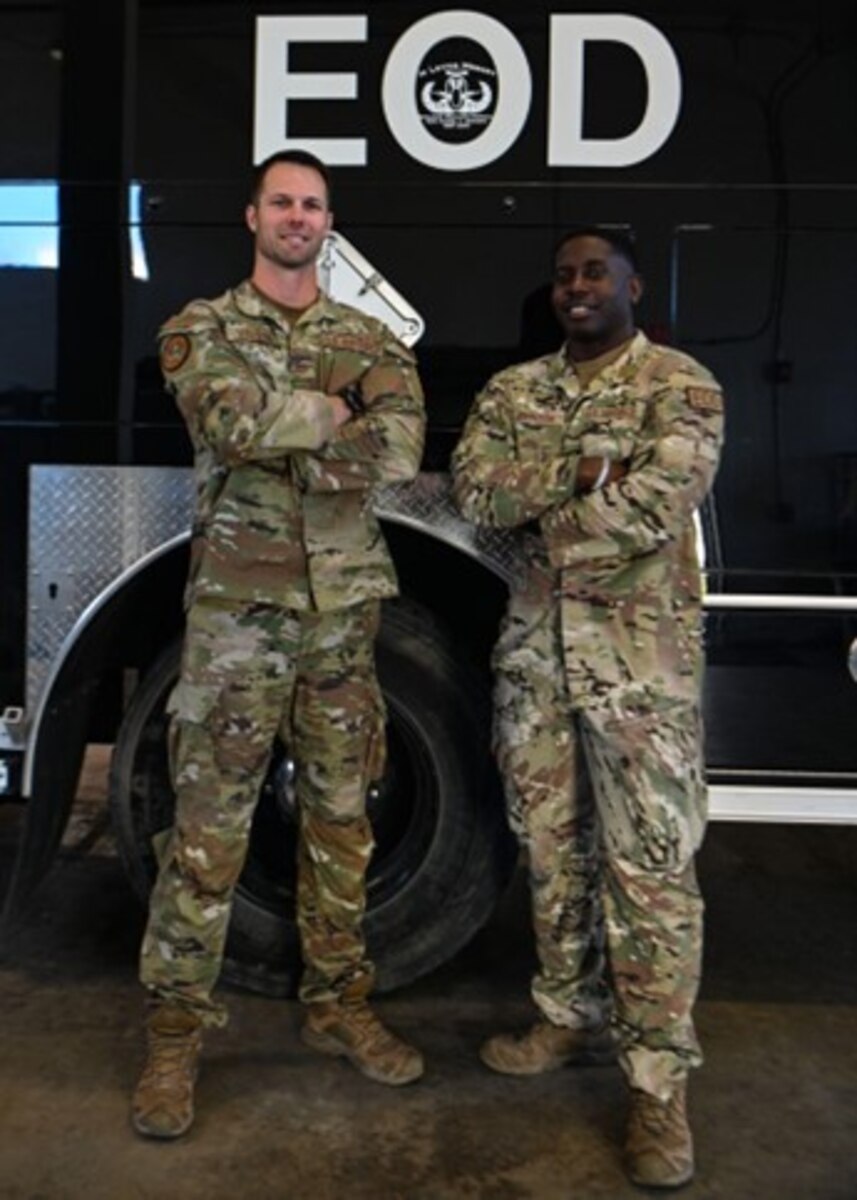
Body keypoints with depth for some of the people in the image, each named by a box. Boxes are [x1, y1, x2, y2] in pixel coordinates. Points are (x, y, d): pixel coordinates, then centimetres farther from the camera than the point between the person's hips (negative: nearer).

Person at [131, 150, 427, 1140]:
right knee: (208, 827, 0)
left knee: (340, 815, 11)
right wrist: (335, 412, -7)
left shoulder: (368, 339, 11)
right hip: (237, 605, -3)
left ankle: (337, 1003, 27)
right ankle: (175, 1031, 14)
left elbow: (403, 445, -9)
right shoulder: (201, 329, 4)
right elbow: (231, 419, -18)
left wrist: (282, 430, -14)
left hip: (343, 608, 4)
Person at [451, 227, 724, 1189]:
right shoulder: (512, 390, 11)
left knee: (650, 866, -1)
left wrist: (532, 513, -8)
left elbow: (657, 510, -18)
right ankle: (571, 1017, 32)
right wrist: (583, 469, -15)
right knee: (553, 849, 14)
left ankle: (659, 1080, 11)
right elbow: (473, 492, -4)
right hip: (535, 650, 5)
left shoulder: (680, 386, -4)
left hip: (642, 656, -5)